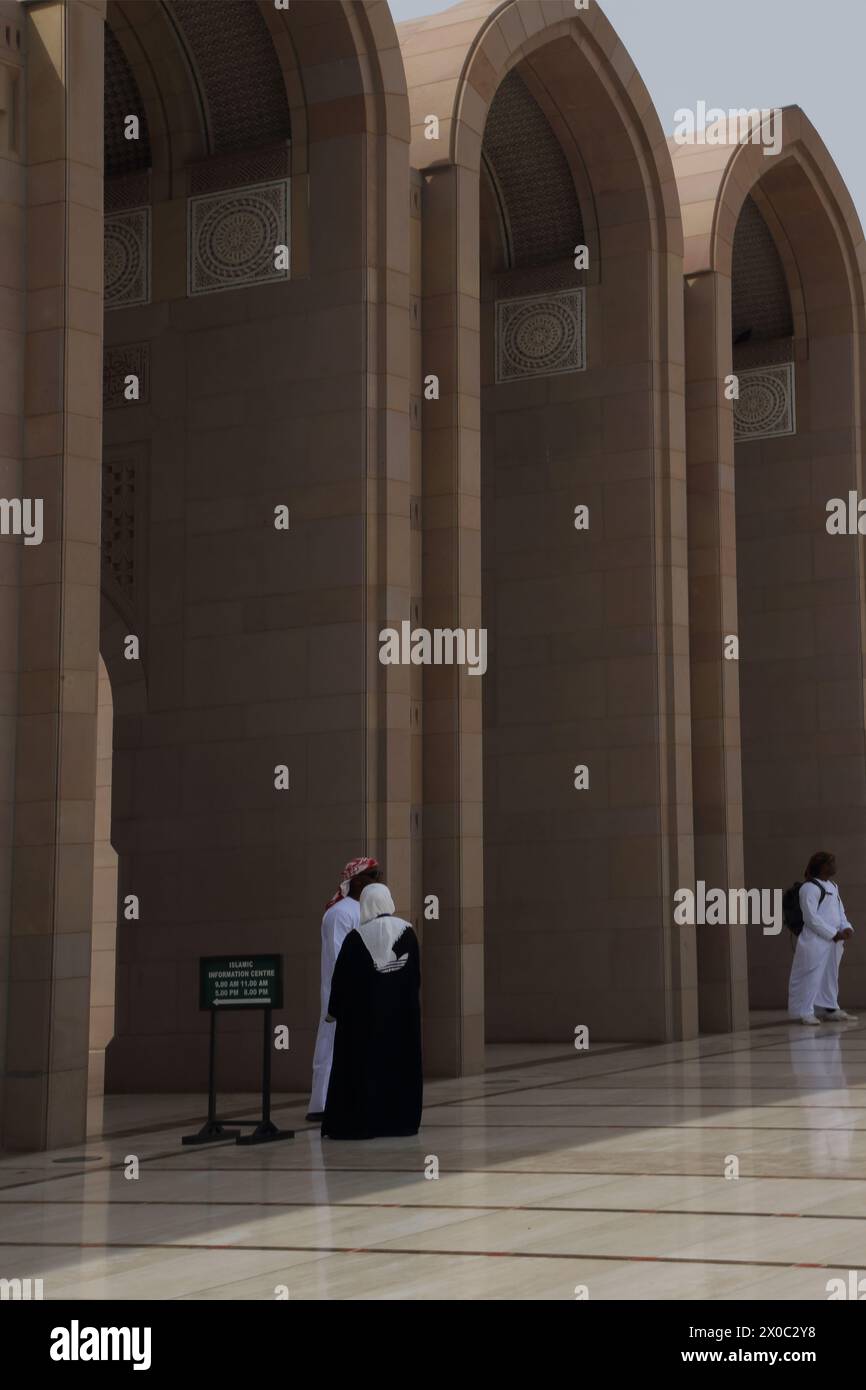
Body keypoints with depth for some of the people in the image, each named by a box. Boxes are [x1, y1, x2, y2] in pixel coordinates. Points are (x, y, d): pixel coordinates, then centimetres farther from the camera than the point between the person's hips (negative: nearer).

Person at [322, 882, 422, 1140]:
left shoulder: (356, 938, -9)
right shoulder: (407, 932, -4)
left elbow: (342, 977, -5)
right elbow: (416, 974, 2)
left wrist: (334, 1010, 6)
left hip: (363, 1012, -2)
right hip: (401, 1012, 2)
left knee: (360, 1064, 3)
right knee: (398, 1064, 9)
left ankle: (355, 1123, 2)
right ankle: (400, 1121, 9)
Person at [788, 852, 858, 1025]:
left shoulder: (833, 886, 17)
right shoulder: (809, 887, -12)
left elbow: (840, 910, 20)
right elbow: (811, 917, -17)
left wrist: (846, 928, -1)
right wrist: (834, 934, -16)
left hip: (833, 941, 9)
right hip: (816, 941, -9)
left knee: (830, 976, 14)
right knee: (811, 976, -8)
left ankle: (830, 1009, 23)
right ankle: (806, 1012, -4)